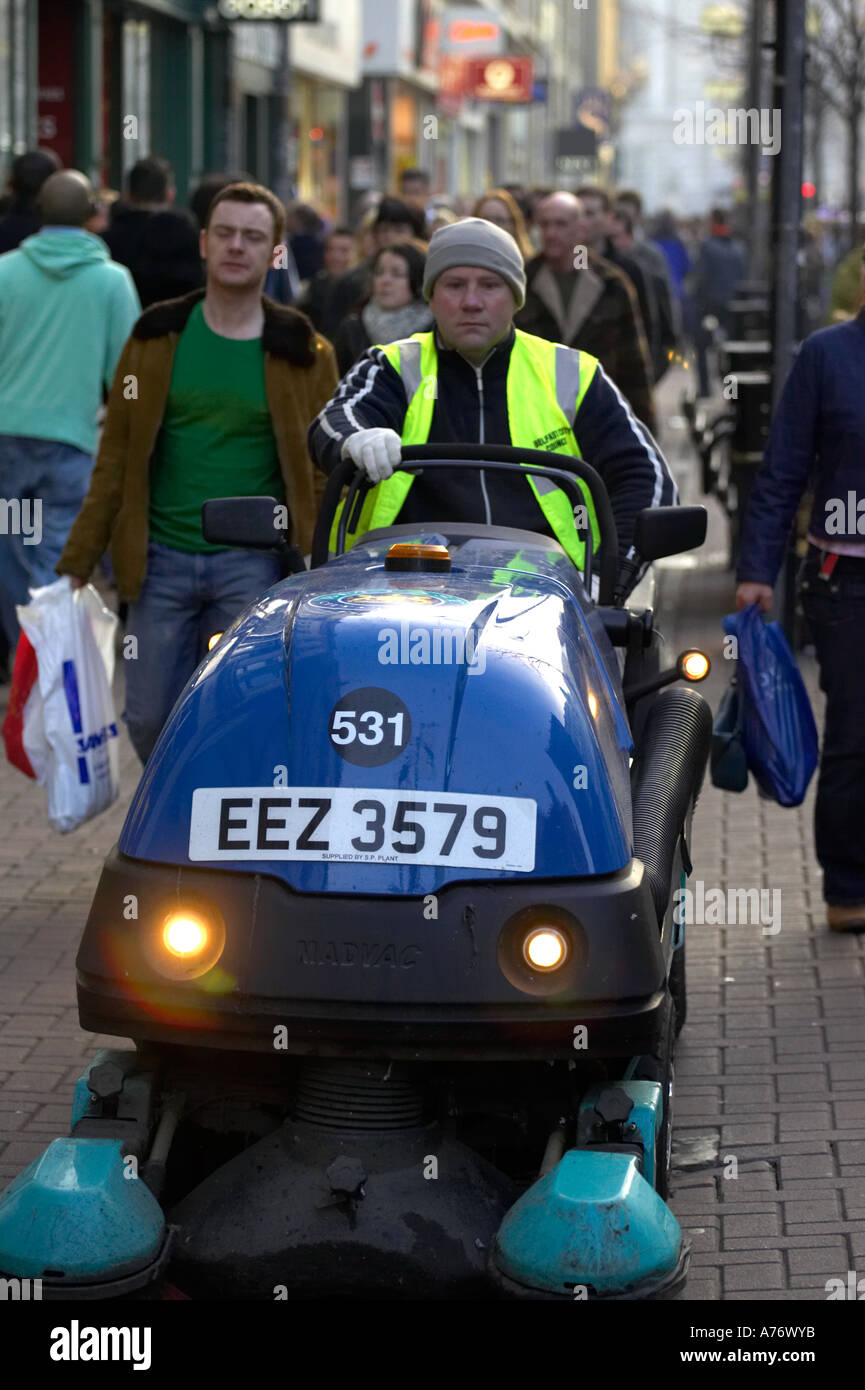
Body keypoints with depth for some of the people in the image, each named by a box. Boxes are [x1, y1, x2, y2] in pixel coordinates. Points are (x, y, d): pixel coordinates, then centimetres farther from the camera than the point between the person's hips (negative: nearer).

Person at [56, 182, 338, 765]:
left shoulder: (302, 354, 3)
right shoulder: (157, 339, 7)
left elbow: (324, 476, 3)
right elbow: (115, 461, 8)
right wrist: (76, 564, 5)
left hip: (252, 566, -2)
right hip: (162, 558, 2)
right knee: (151, 721, 4)